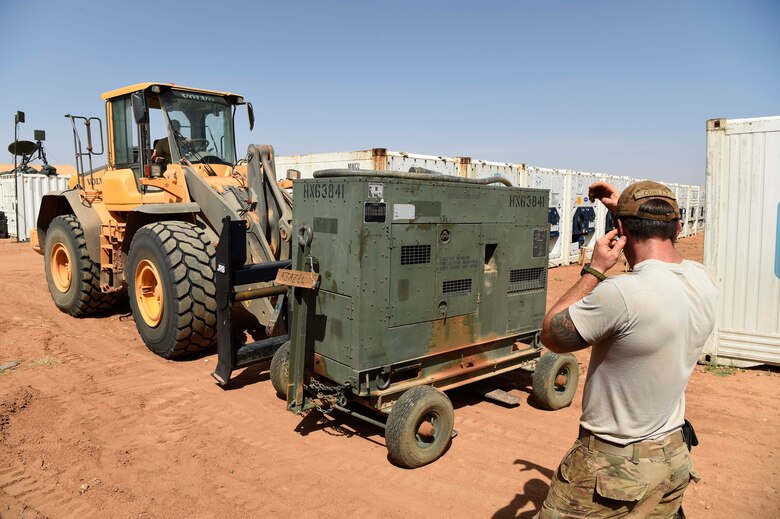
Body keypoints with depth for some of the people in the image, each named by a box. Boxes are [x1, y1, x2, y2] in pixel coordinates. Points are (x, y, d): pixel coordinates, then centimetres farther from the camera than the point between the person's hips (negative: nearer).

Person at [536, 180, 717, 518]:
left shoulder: (621, 294, -30)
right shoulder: (702, 281, -5)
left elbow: (550, 335, -13)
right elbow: (666, 260, 21)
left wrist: (594, 269, -10)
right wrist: (623, 209, 19)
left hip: (614, 468, -7)